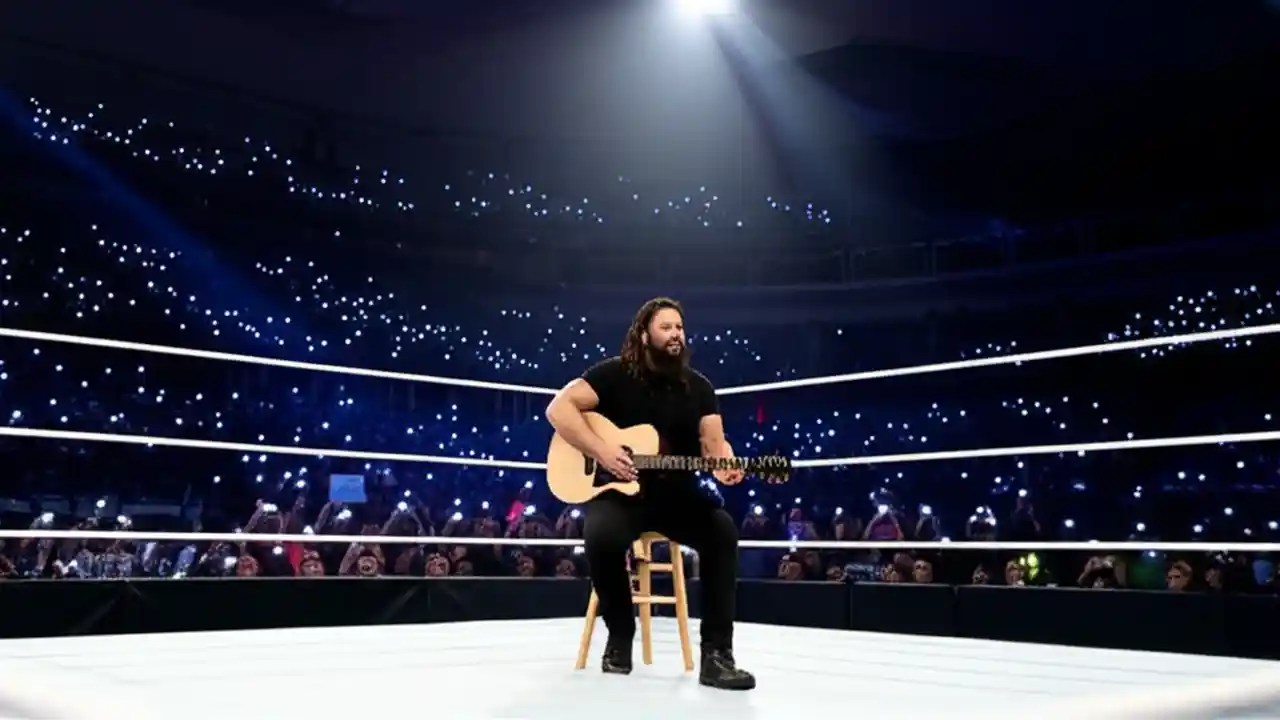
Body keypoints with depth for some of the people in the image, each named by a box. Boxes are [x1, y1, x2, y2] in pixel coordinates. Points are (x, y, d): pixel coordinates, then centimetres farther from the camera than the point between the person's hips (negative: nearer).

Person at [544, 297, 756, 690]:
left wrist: (724, 466, -25)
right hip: (617, 490, -3)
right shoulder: (615, 373, -3)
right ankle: (620, 635, -8)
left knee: (723, 530, -27)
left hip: (676, 493, 3)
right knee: (602, 535, -36)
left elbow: (713, 441, 0)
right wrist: (602, 452, -21)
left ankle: (717, 654, -20)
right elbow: (558, 409, -10)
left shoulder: (698, 387, 8)